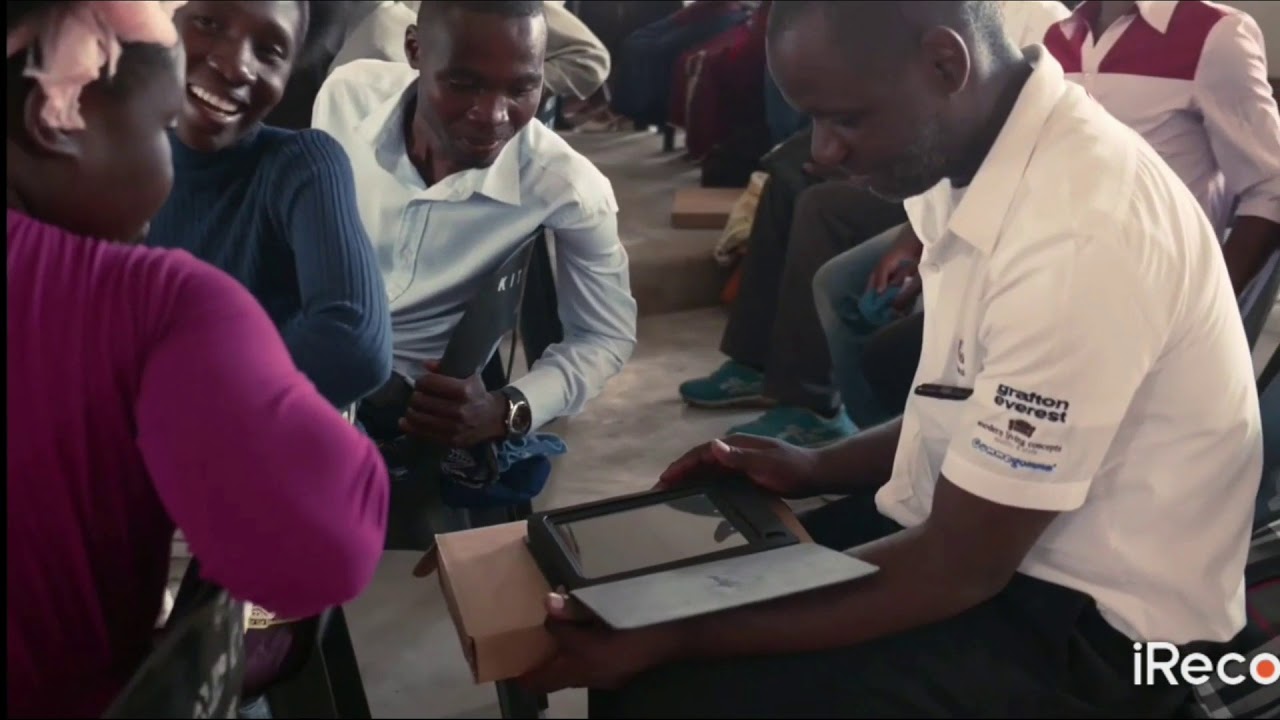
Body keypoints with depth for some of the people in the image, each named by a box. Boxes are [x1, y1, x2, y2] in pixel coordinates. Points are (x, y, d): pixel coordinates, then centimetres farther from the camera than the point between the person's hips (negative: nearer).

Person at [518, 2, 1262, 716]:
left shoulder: (1077, 236, -30)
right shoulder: (985, 150, -2)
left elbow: (958, 568, -24)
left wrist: (669, 639, -21)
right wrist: (822, 467, 4)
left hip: (1083, 618, -8)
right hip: (972, 519, 8)